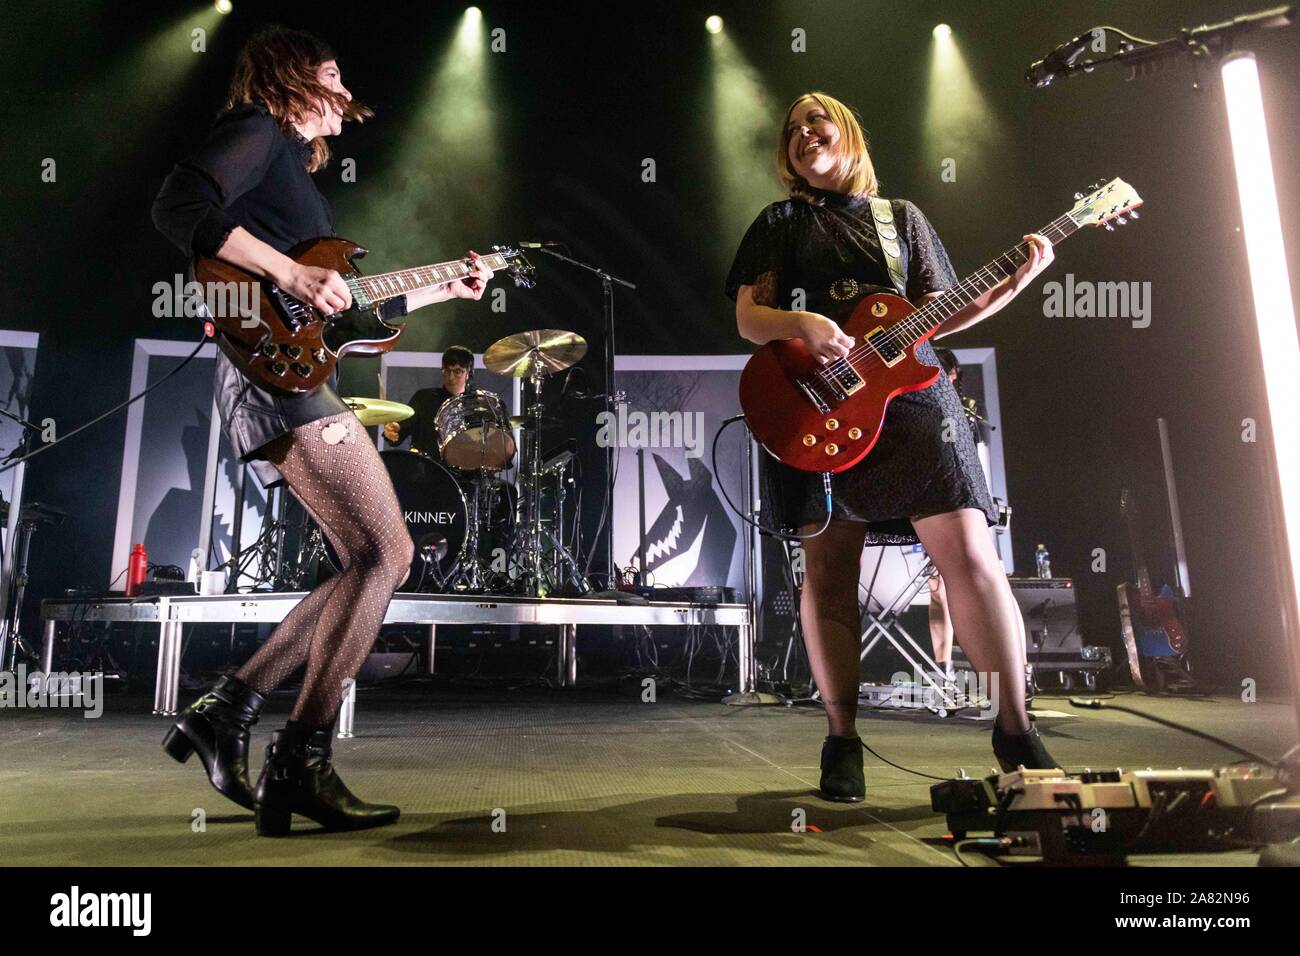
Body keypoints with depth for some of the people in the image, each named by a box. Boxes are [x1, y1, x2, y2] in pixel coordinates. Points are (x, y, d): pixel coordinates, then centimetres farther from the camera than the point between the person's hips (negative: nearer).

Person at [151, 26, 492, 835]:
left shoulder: (297, 165, 29)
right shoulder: (259, 131, 2)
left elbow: (351, 300, 27)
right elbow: (179, 206, -17)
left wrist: (447, 289, 29)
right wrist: (289, 273, -22)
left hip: (289, 380, 10)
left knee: (373, 561, 6)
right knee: (385, 552, -15)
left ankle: (228, 710, 10)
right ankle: (302, 762, -11)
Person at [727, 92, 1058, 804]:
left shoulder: (902, 216, 20)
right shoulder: (778, 224, 15)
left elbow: (935, 314, 15)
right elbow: (748, 318, 5)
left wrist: (1011, 285, 1)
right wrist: (803, 324, -15)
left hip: (911, 393, 1)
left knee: (972, 553, -9)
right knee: (829, 570, -2)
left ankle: (1014, 727, 3)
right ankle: (842, 738, 8)